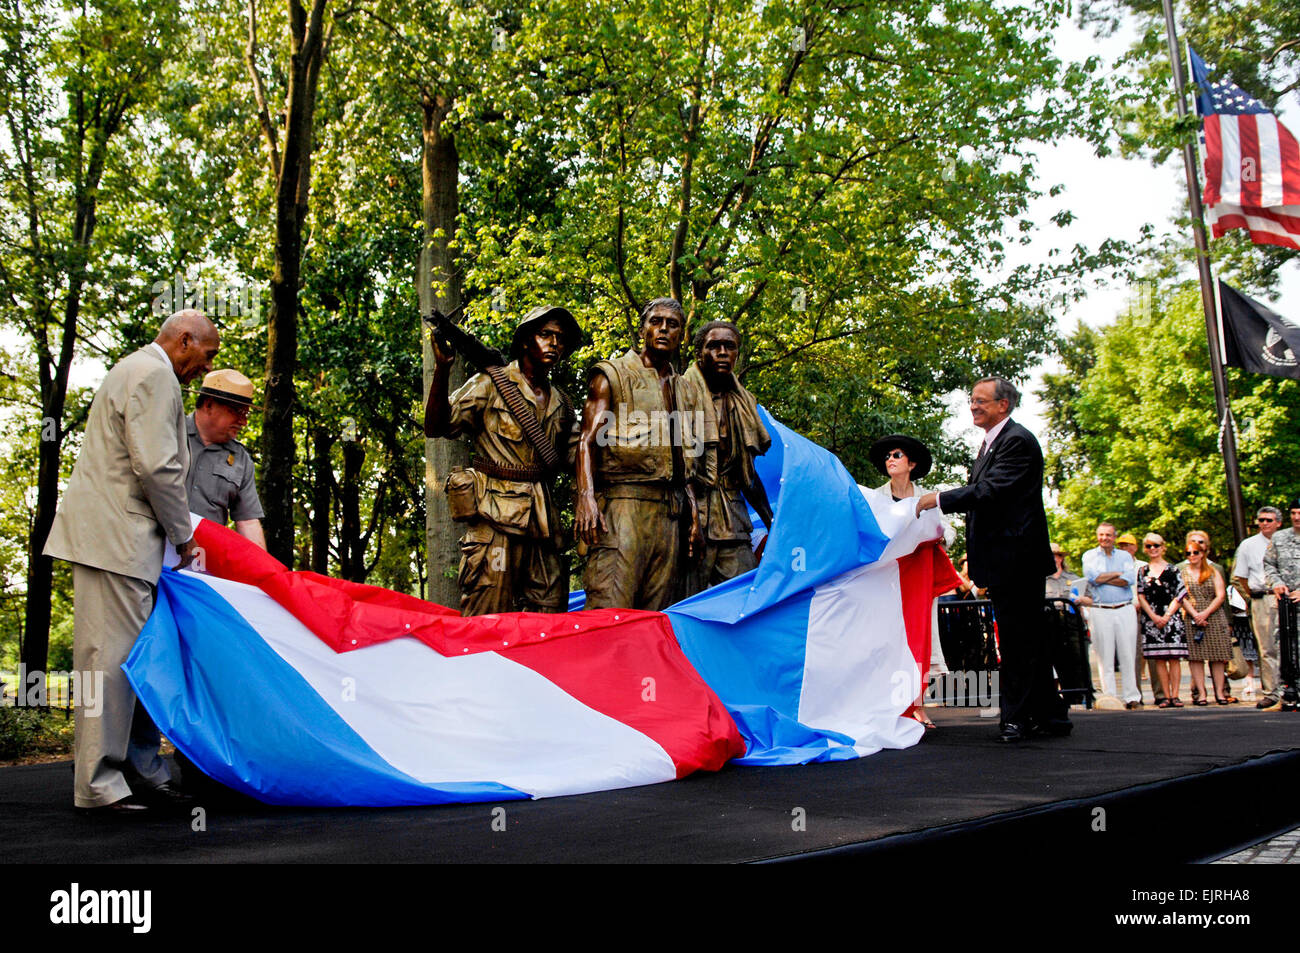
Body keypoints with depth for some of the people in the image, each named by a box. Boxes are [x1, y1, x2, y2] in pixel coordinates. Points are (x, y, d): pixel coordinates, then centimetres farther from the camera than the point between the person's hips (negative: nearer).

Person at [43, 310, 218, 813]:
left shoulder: (138, 370, 25)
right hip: (116, 539, -11)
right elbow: (156, 467, -17)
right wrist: (183, 536, -7)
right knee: (112, 653, -8)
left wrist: (176, 532, 21)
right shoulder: (154, 375, -9)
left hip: (119, 537, 11)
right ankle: (99, 783, -4)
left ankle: (143, 772, 14)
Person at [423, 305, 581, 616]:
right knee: (487, 619, -9)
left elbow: (572, 455, 25)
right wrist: (442, 369, -20)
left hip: (543, 519, 6)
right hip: (495, 515, -6)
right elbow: (437, 426, -7)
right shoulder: (490, 384, 2)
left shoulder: (561, 403, 20)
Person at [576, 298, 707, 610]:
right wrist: (586, 497, -18)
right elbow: (588, 440, -2)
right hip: (623, 501, -5)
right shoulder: (611, 375, 9)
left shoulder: (689, 393, 24)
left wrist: (695, 517, 12)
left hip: (670, 512, 5)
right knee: (609, 610, -16)